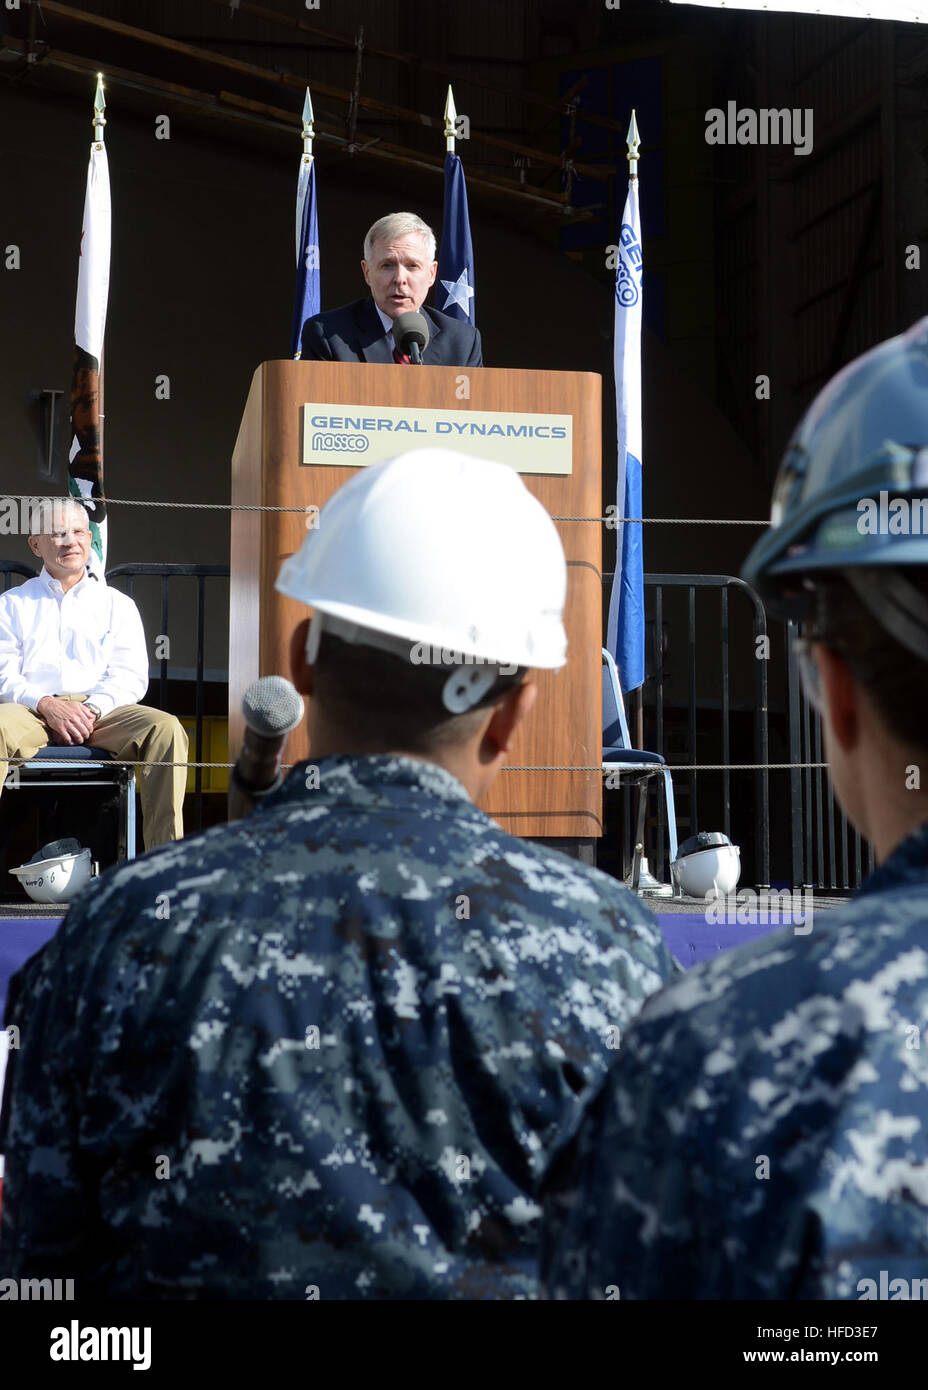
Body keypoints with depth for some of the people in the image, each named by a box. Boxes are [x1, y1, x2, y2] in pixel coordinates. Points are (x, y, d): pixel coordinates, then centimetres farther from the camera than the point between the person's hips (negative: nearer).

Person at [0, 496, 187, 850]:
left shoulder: (117, 604, 20)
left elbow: (131, 676, 8)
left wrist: (93, 708, -13)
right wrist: (46, 704, -14)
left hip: (102, 712, 1)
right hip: (32, 712, -1)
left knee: (166, 728, -29)